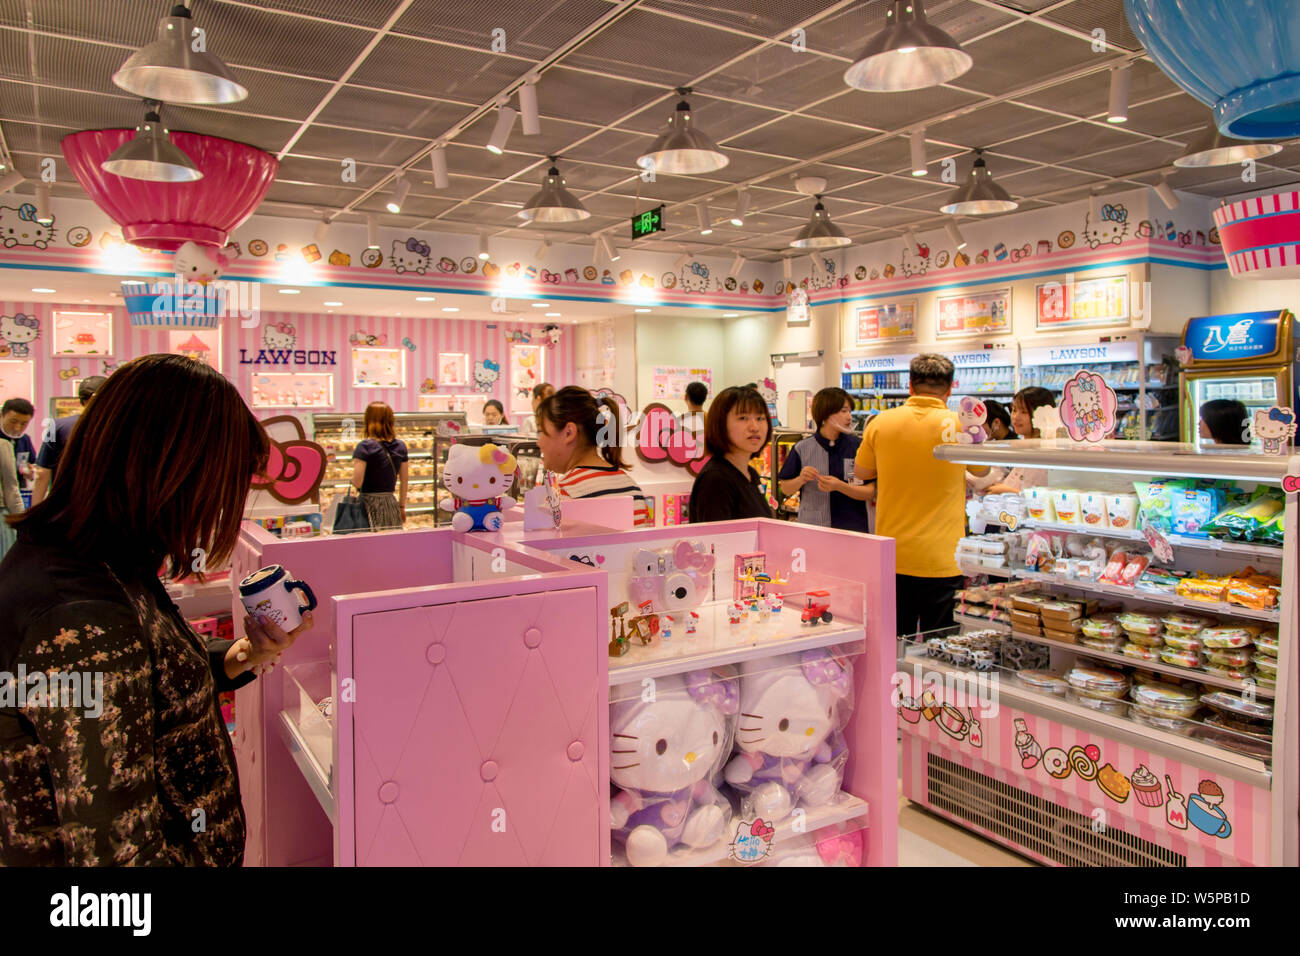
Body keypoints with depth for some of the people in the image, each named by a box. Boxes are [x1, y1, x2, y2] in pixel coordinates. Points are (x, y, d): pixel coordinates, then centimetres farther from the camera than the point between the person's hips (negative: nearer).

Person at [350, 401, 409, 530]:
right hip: (392, 503, 4)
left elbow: (357, 482, -14)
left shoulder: (365, 447, -10)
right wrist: (402, 506, 21)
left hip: (370, 502, -4)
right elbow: (405, 480, 11)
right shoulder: (400, 446, 5)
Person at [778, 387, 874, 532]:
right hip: (811, 529, 0)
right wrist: (801, 480, -14)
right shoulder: (802, 449, -3)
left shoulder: (858, 446, -4)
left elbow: (870, 492, -6)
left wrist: (840, 486, -20)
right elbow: (785, 489, 5)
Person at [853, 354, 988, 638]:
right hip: (941, 560, -2)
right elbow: (982, 471, 10)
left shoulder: (882, 422, -3)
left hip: (892, 557, 2)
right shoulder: (960, 425, -9)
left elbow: (861, 471, 13)